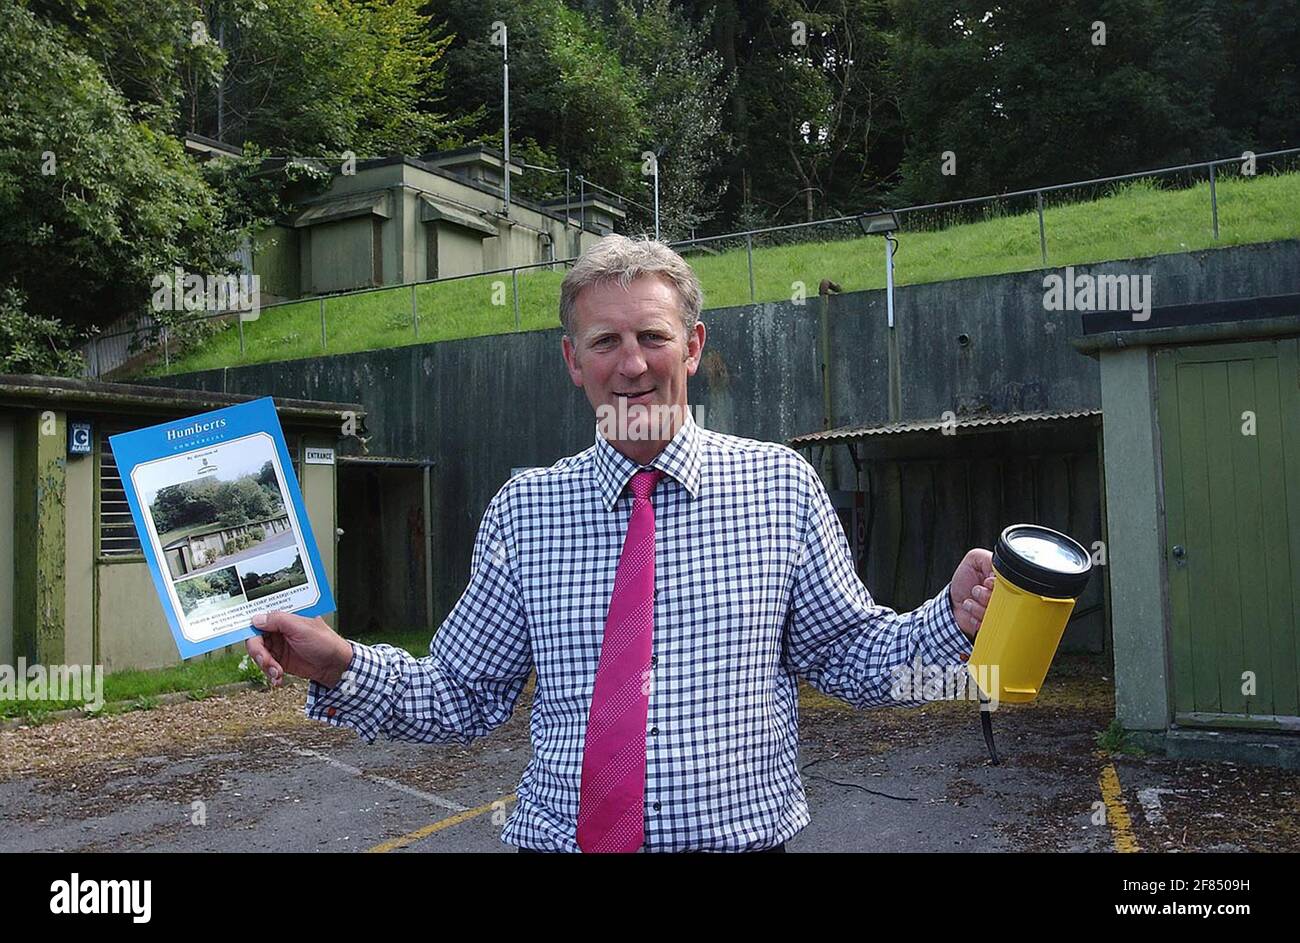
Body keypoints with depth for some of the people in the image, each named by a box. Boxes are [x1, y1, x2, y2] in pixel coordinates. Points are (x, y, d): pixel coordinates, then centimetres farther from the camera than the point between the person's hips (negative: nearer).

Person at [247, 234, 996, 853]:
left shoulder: (782, 484, -3)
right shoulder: (524, 509, -2)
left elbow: (851, 660, 2)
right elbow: (465, 695, 2)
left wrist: (953, 621, -15)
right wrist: (342, 666, -12)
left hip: (742, 839, 0)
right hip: (558, 839, 1)